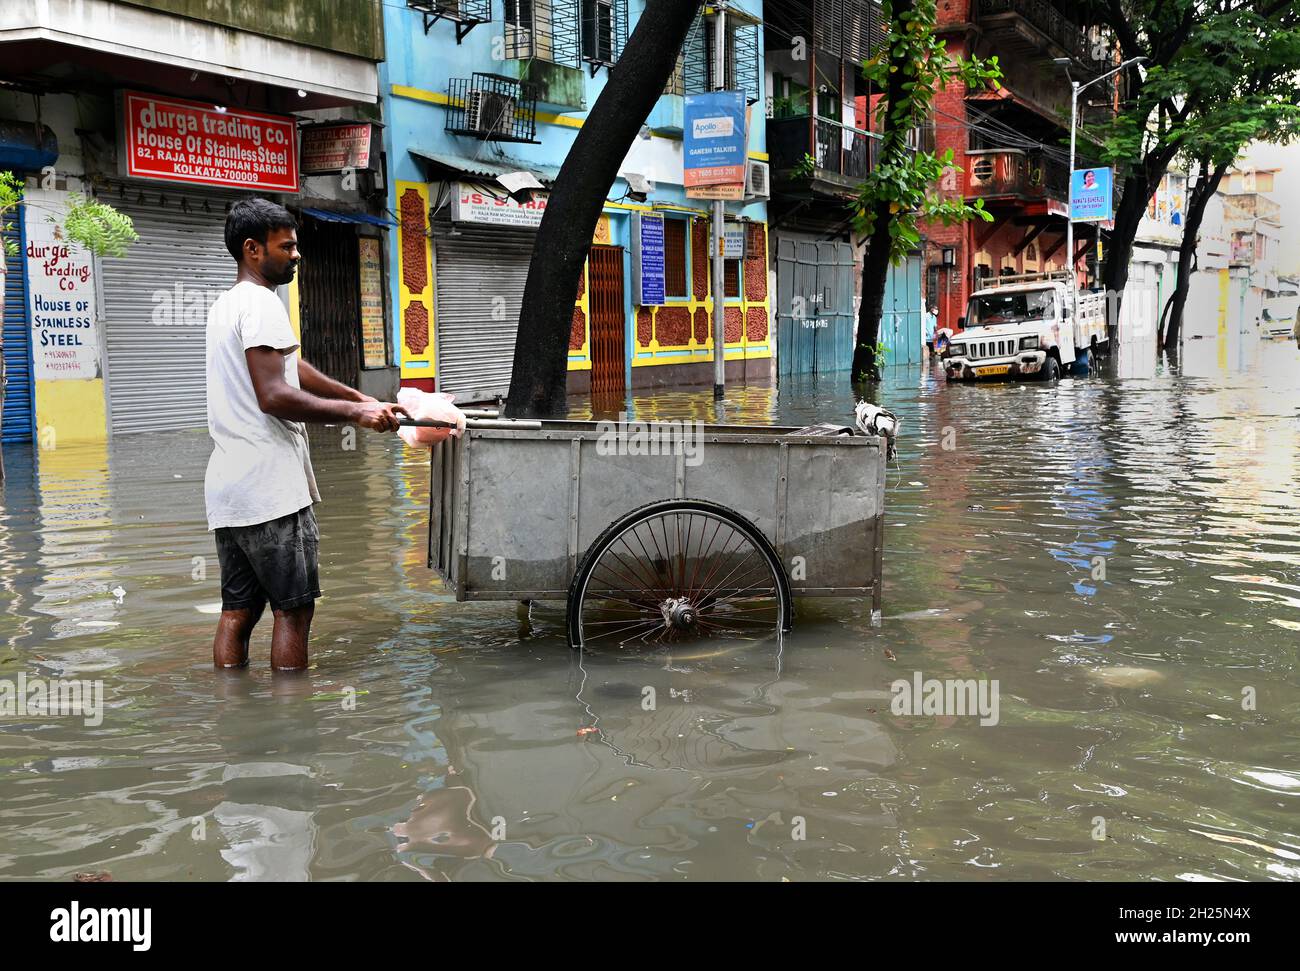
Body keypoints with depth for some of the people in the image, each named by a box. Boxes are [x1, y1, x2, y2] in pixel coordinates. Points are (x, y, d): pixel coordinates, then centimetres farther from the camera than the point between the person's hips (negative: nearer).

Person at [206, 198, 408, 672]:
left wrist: (360, 398, 21)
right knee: (293, 609, -3)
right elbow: (275, 396, -21)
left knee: (238, 610, 10)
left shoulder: (225, 305, 21)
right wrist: (355, 413, -15)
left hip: (228, 489, 9)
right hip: (270, 490, -9)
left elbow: (291, 368, 25)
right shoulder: (261, 303, -11)